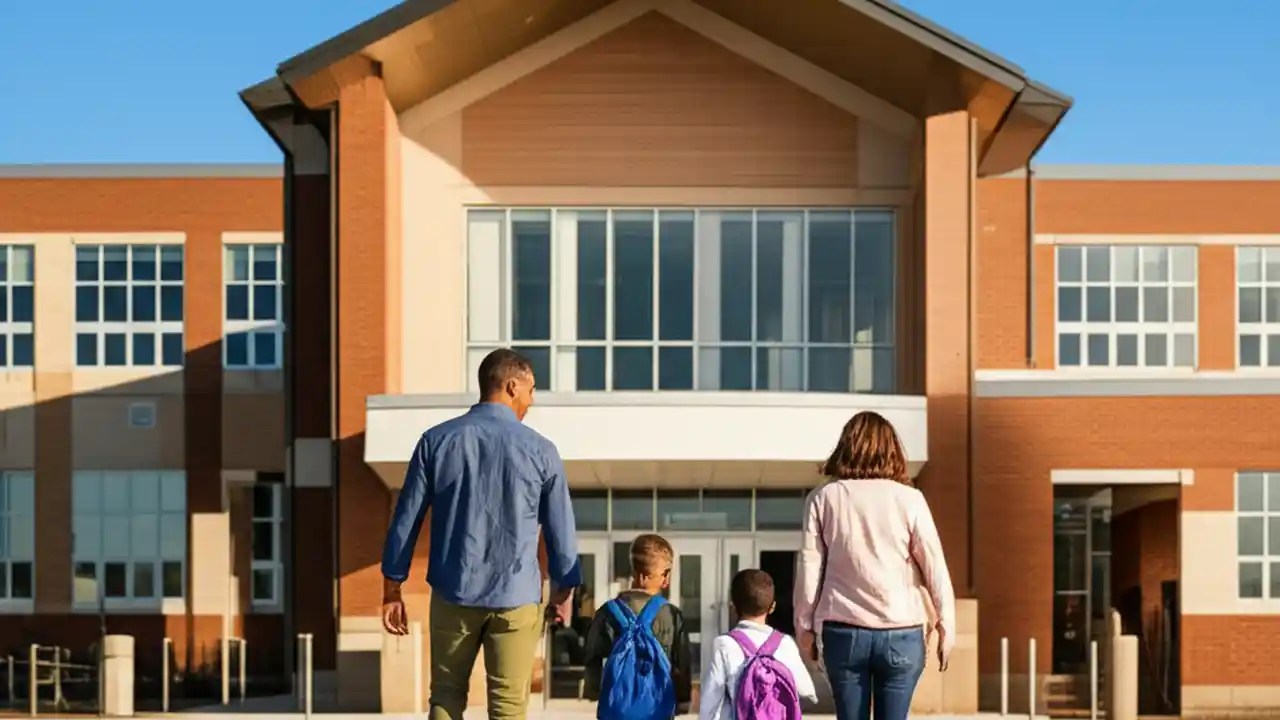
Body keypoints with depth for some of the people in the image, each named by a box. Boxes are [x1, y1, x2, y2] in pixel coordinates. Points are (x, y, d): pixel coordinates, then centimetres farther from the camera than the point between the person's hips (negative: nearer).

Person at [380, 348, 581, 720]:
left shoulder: (437, 440, 1)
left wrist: (392, 591, 9)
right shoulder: (540, 450, -3)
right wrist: (563, 591, 18)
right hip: (516, 597, -2)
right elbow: (560, 529, 3)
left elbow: (406, 519, 2)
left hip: (453, 594, 2)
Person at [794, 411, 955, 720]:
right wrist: (946, 624, 5)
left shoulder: (824, 498, 1)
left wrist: (805, 626, 10)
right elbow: (934, 566, -2)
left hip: (844, 632, 1)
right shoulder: (908, 498, -1)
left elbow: (809, 568, 2)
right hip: (901, 633, -1)